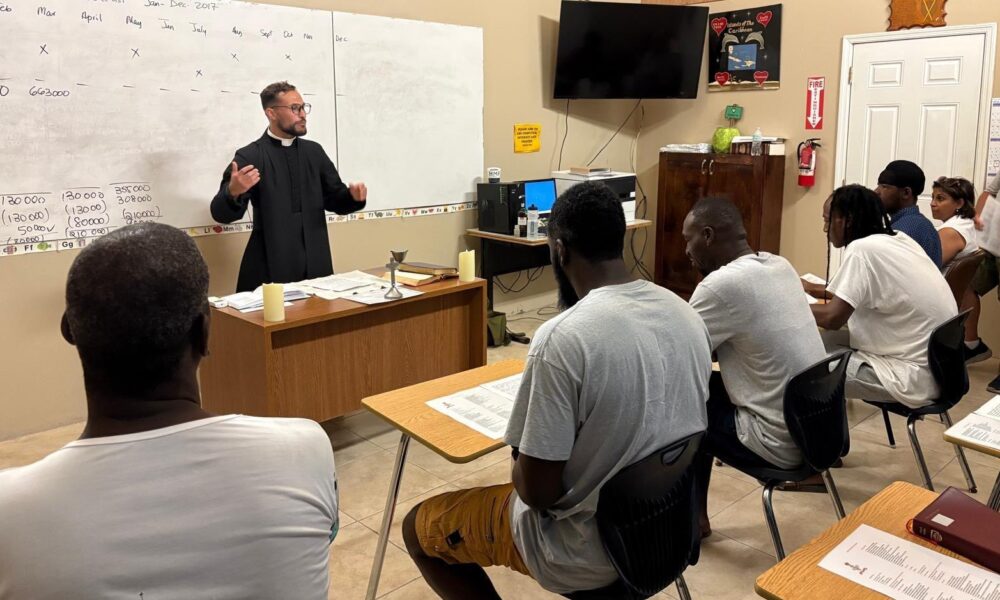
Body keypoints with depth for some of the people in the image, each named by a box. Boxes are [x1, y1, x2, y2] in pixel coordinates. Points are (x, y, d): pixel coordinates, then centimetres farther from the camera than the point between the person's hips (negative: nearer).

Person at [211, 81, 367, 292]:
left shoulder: (314, 151, 10)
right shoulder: (250, 156, -5)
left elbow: (334, 200, 13)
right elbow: (221, 213, -9)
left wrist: (353, 196, -9)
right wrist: (233, 192, -31)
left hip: (316, 266, 4)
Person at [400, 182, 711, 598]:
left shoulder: (562, 339, -30)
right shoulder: (687, 315, -6)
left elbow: (537, 491, -24)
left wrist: (519, 472, -1)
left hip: (589, 553, -7)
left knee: (419, 527, 14)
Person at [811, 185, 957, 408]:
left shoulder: (862, 249, -18)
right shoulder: (898, 239, 7)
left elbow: (832, 318, -21)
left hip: (916, 376, -9)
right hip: (935, 366, 9)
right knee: (826, 340, 11)